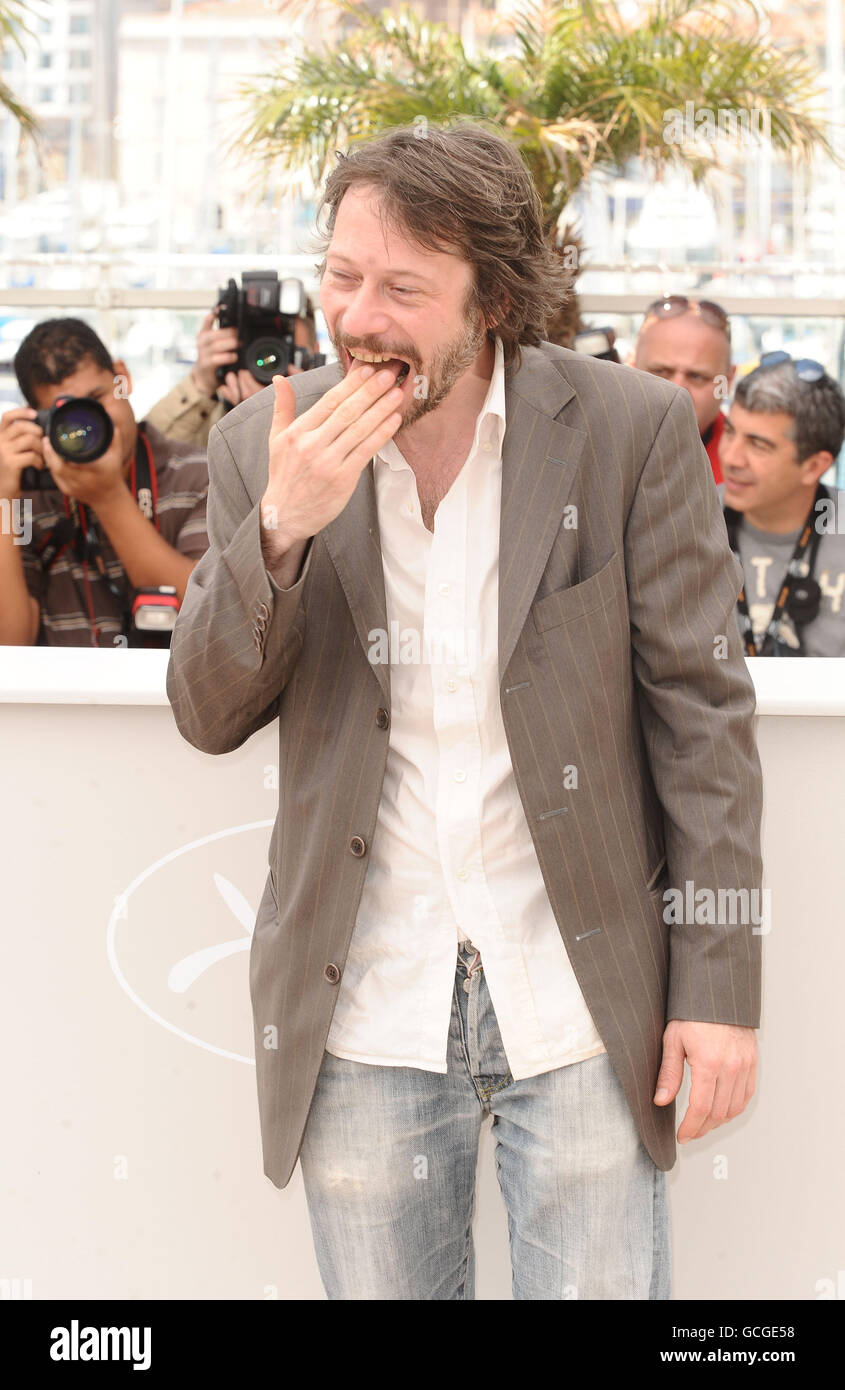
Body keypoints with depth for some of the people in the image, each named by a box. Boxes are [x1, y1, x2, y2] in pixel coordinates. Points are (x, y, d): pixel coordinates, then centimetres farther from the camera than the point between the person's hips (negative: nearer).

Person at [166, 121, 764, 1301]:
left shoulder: (633, 431, -7)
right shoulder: (266, 446, 0)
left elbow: (703, 713, -4)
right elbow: (210, 715, 0)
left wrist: (720, 987, -7)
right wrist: (282, 529, -18)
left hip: (581, 1004, -2)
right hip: (365, 1015, 2)